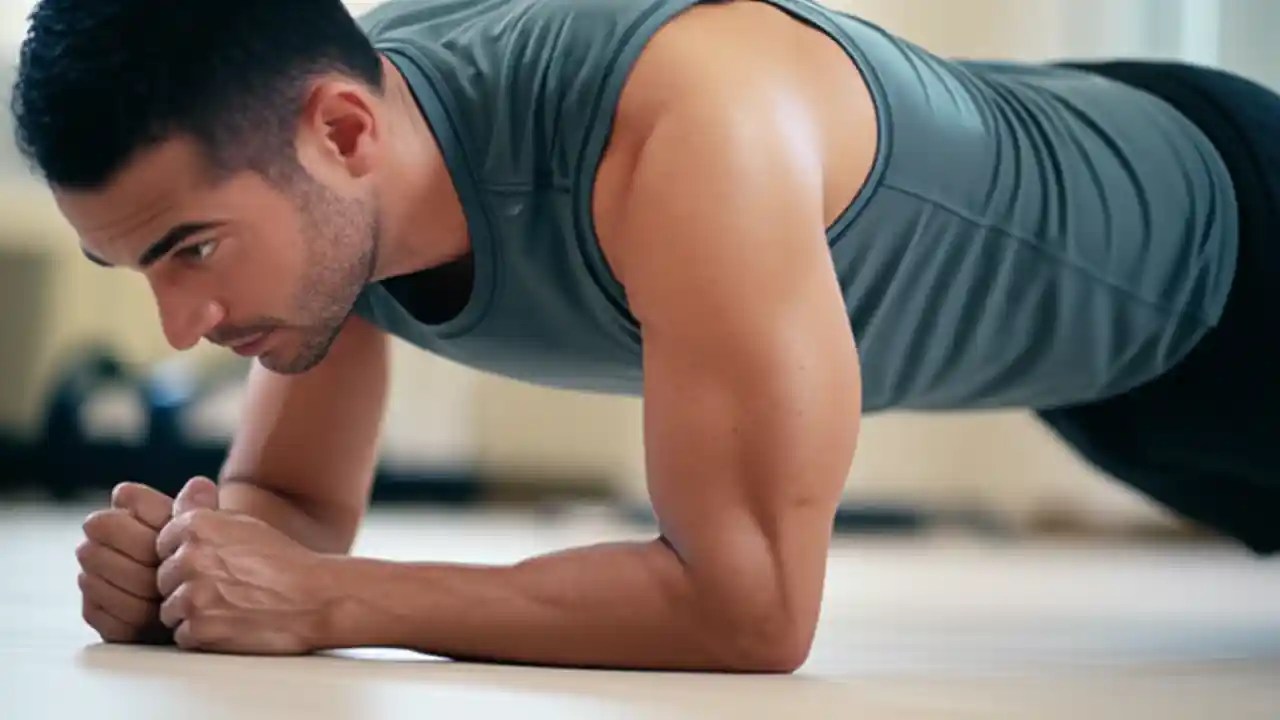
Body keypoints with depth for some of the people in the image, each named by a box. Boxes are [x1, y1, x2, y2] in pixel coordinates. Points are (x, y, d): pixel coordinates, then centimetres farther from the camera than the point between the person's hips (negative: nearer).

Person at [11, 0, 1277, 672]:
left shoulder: (691, 122, -48)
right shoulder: (307, 179, -23)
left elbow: (756, 610, -46)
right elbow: (295, 502, -9)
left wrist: (326, 603, -42)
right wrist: (199, 557, -33)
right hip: (1079, 310, 7)